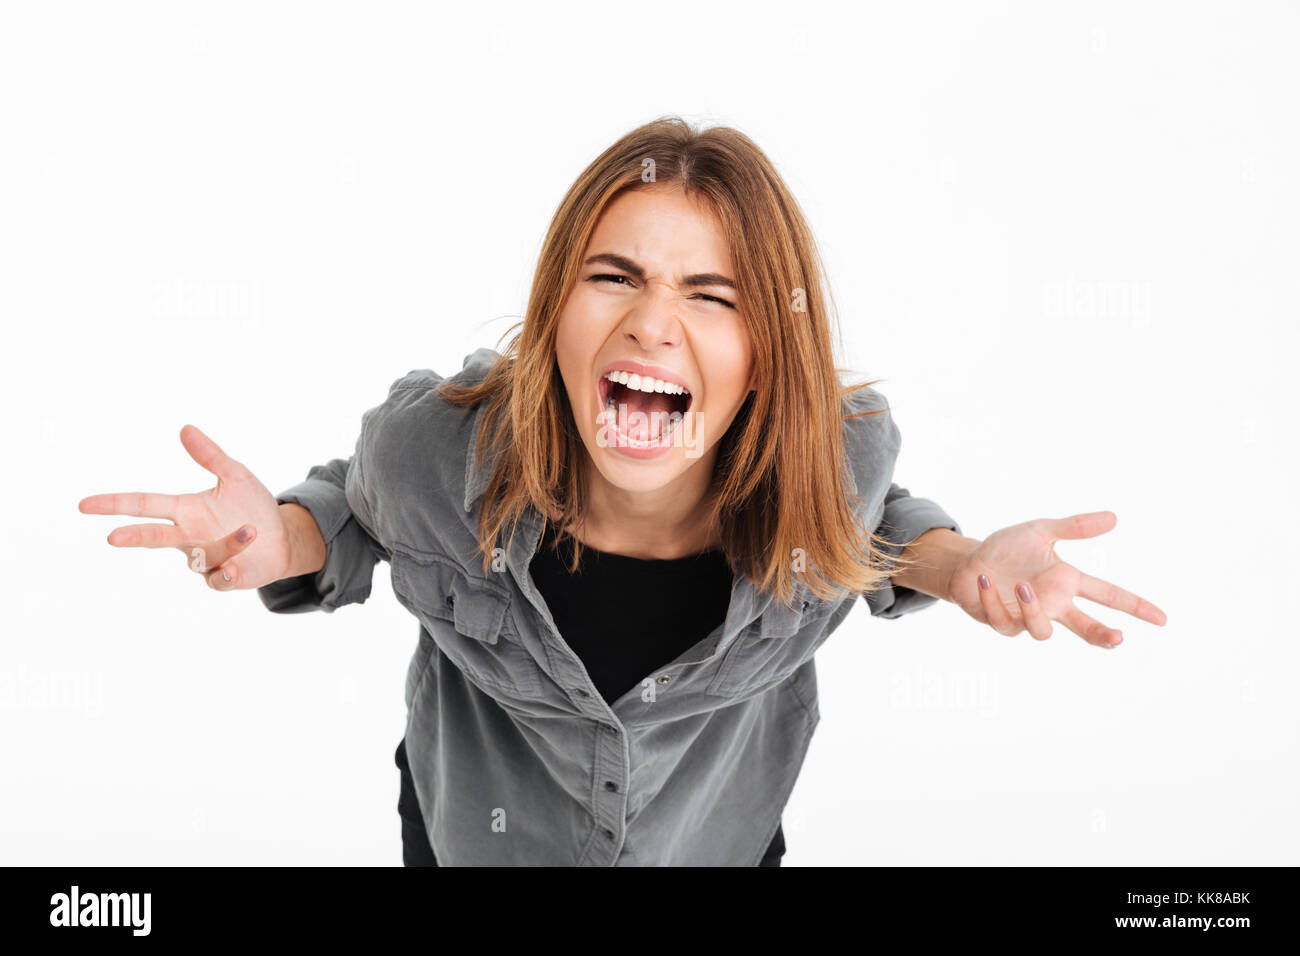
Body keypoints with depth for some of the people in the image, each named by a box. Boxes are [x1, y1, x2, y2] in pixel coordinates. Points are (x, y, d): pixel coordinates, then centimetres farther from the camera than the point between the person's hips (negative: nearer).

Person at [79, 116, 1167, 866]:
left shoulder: (844, 450, -27)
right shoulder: (435, 447, -30)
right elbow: (360, 508, -6)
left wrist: (957, 563, -23)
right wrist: (283, 541, -28)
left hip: (723, 843, 1)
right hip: (476, 836, 0)